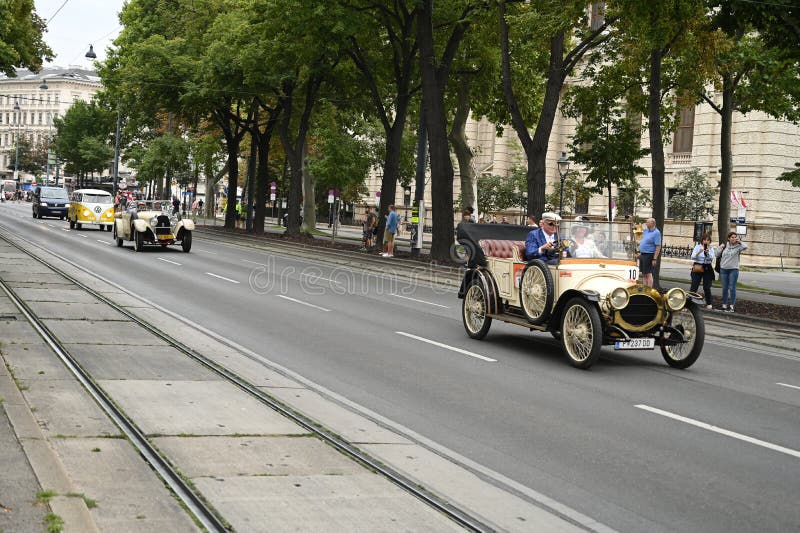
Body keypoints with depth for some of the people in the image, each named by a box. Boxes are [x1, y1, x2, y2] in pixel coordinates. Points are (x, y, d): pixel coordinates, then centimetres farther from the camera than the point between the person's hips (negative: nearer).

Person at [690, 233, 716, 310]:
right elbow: (693, 257, -7)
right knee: (694, 286, -5)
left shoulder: (711, 249, 9)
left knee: (707, 287, 1)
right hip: (698, 268, -1)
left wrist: (708, 252, -23)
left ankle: (709, 303, 12)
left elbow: (712, 258, -6)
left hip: (707, 269, 1)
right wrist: (699, 253, -25)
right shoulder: (697, 247, 3)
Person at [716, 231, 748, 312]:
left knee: (732, 288, -4)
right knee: (725, 288, 10)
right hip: (724, 269, 3)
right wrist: (720, 247, -2)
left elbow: (745, 247, -21)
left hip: (733, 270, -3)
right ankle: (724, 305, 17)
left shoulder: (738, 246, -2)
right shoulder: (724, 245, 7)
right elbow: (716, 254, 11)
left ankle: (731, 306, 0)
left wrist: (739, 241, -10)